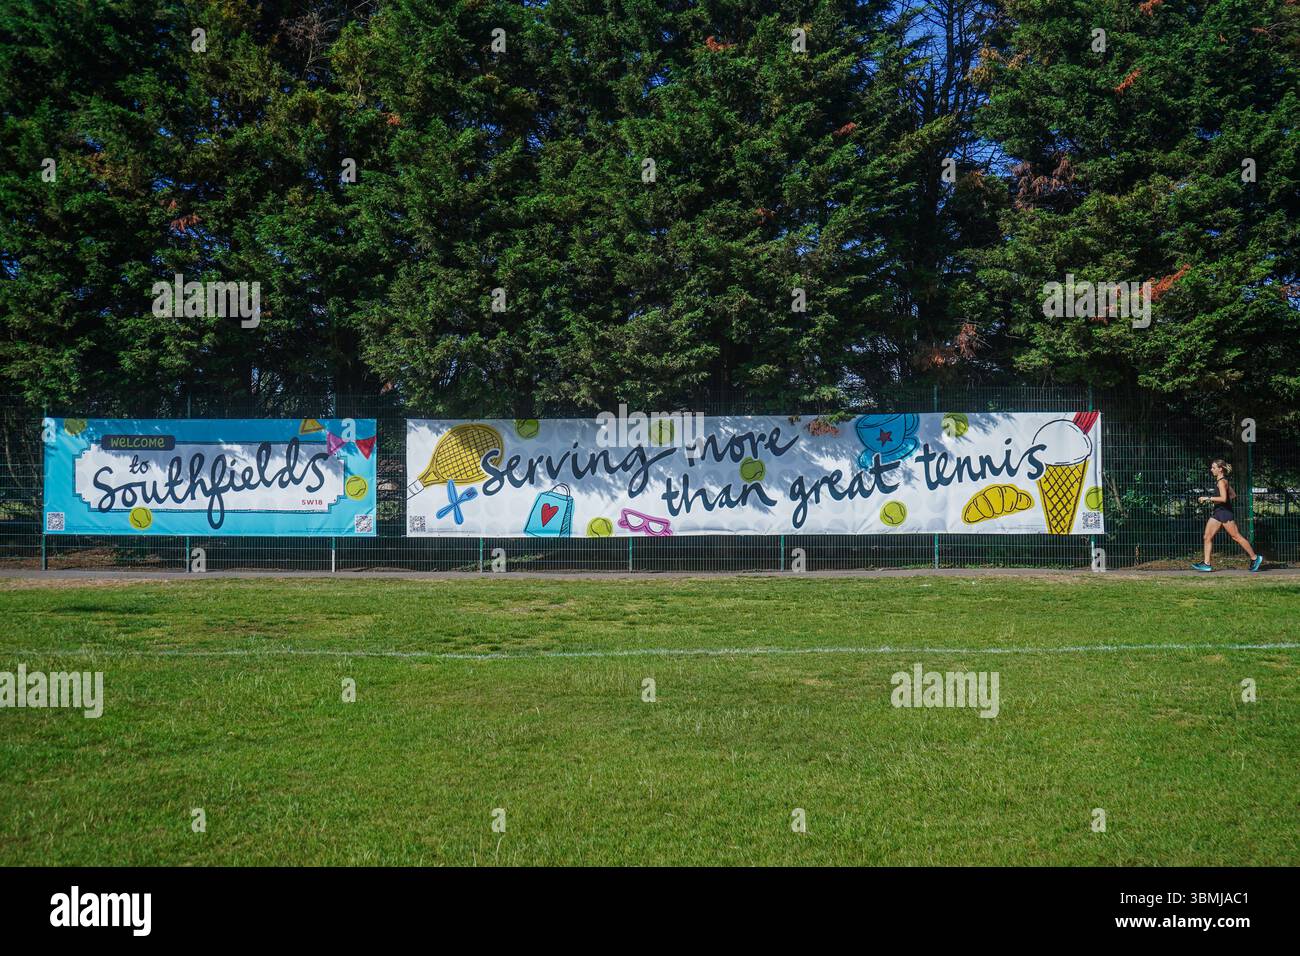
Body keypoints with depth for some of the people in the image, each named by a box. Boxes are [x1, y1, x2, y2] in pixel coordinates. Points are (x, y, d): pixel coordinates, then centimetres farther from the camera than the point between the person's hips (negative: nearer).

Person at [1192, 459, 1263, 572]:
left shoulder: (1221, 481, -15)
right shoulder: (1221, 481, 13)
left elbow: (1223, 498, -27)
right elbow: (1233, 495, 20)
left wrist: (1208, 498, -23)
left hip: (1225, 512, -10)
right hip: (1218, 513, 10)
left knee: (1236, 536, -2)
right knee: (1207, 537, 4)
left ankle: (1255, 558, 11)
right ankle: (1206, 564, 3)